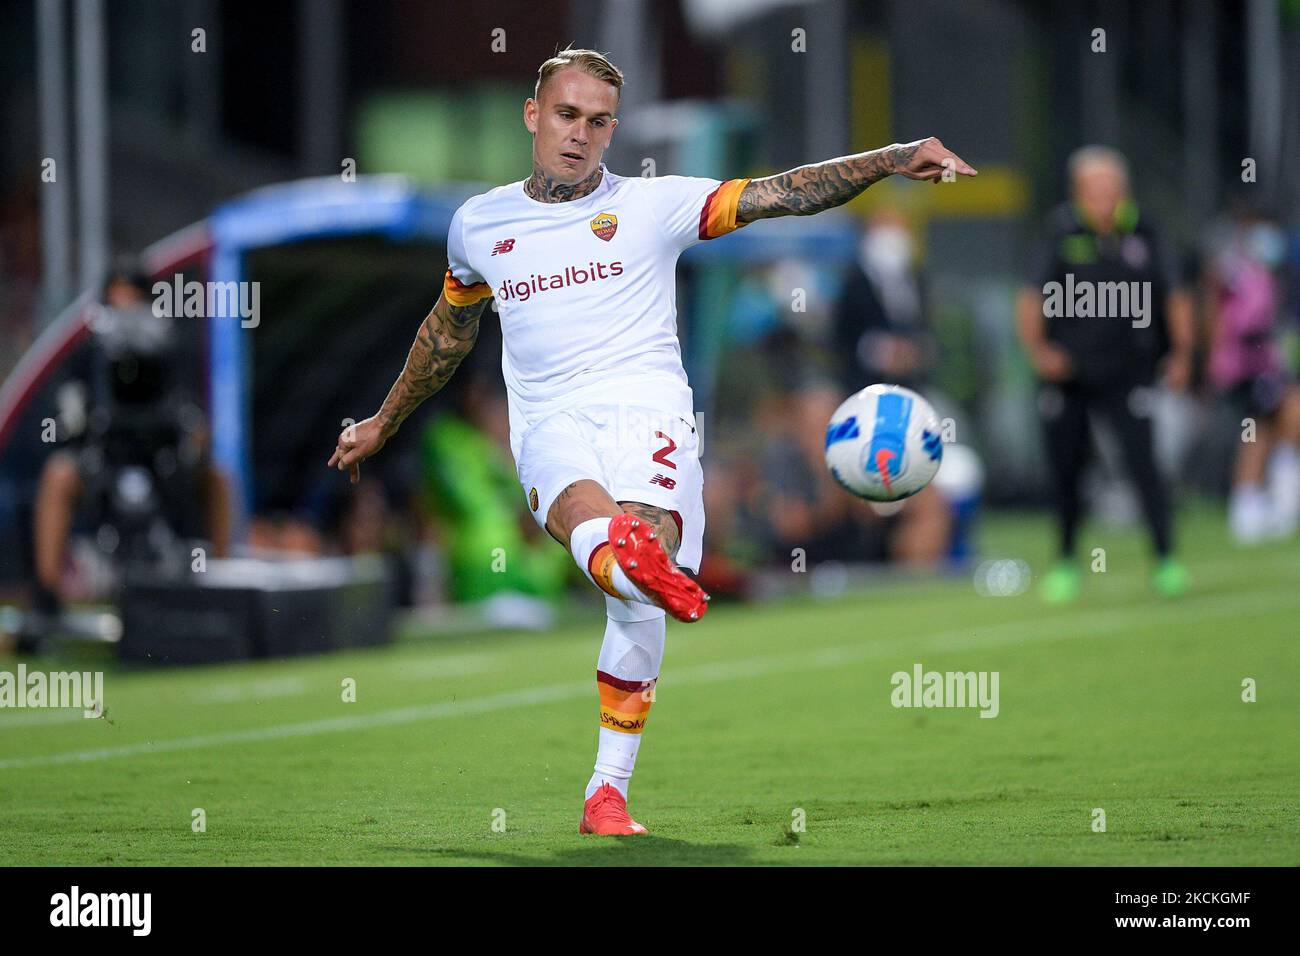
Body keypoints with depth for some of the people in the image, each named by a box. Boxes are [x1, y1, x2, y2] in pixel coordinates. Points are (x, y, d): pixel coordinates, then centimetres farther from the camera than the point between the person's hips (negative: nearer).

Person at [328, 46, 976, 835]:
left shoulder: (653, 205, 10)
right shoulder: (479, 224, 18)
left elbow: (780, 195, 1)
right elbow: (449, 332, 35)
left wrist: (894, 160, -11)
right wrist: (383, 424, 44)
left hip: (647, 406, -2)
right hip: (550, 421, 2)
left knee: (637, 602, -23)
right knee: (586, 512, -36)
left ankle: (609, 792, -16)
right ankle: (636, 561, -72)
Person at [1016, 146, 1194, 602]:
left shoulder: (1141, 234, -1)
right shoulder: (1061, 236, -5)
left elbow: (1173, 296, 7)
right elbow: (1031, 300, -7)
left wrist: (1180, 353, -2)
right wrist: (1039, 350, -22)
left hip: (1125, 372, 0)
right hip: (1066, 373, 0)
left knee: (1142, 462, -14)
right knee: (1065, 471, 7)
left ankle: (1165, 560, -11)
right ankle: (1066, 562, 24)